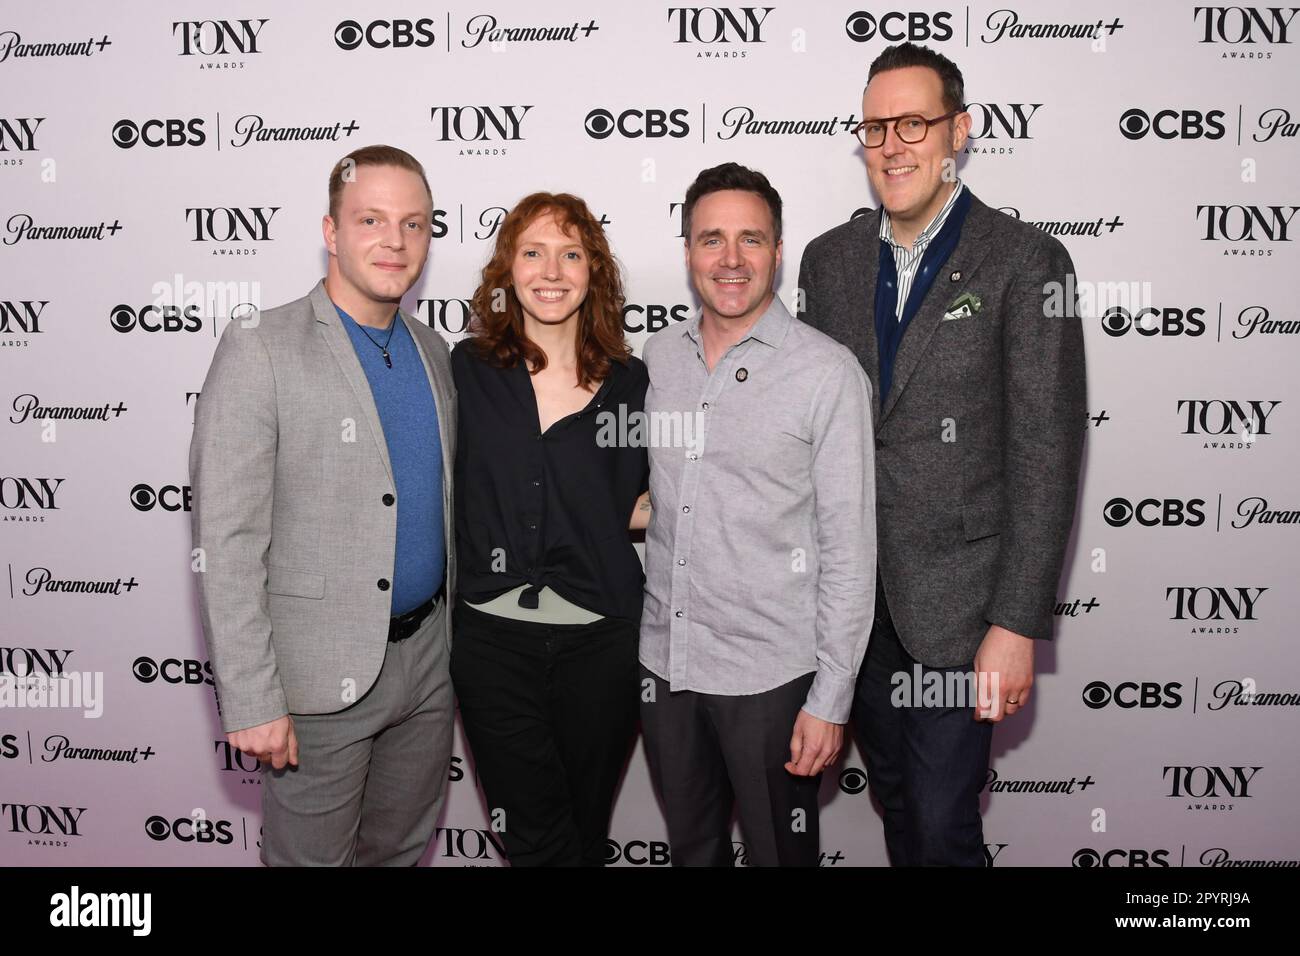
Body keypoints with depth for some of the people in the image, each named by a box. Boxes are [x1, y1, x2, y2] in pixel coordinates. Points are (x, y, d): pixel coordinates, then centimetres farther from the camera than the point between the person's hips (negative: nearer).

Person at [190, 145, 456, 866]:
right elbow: (226, 541, -16)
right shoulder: (259, 348, -13)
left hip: (427, 659, 6)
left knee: (402, 849, 21)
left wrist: (455, 638, 13)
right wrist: (251, 700, -18)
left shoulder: (433, 352, 8)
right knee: (312, 856, 12)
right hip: (320, 673, -5)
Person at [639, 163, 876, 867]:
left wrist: (831, 700, -12)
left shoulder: (827, 373, -12)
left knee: (780, 852, 15)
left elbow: (848, 549, -11)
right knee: (690, 847, 22)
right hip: (663, 662, 4)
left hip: (772, 676, -4)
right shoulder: (657, 357, 4)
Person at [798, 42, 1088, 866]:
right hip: (854, 590, 5)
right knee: (894, 796, 20)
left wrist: (1017, 623, -15)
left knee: (943, 825, 2)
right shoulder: (829, 258, 6)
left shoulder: (1026, 262, -9)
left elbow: (1046, 455, -12)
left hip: (956, 596, -4)